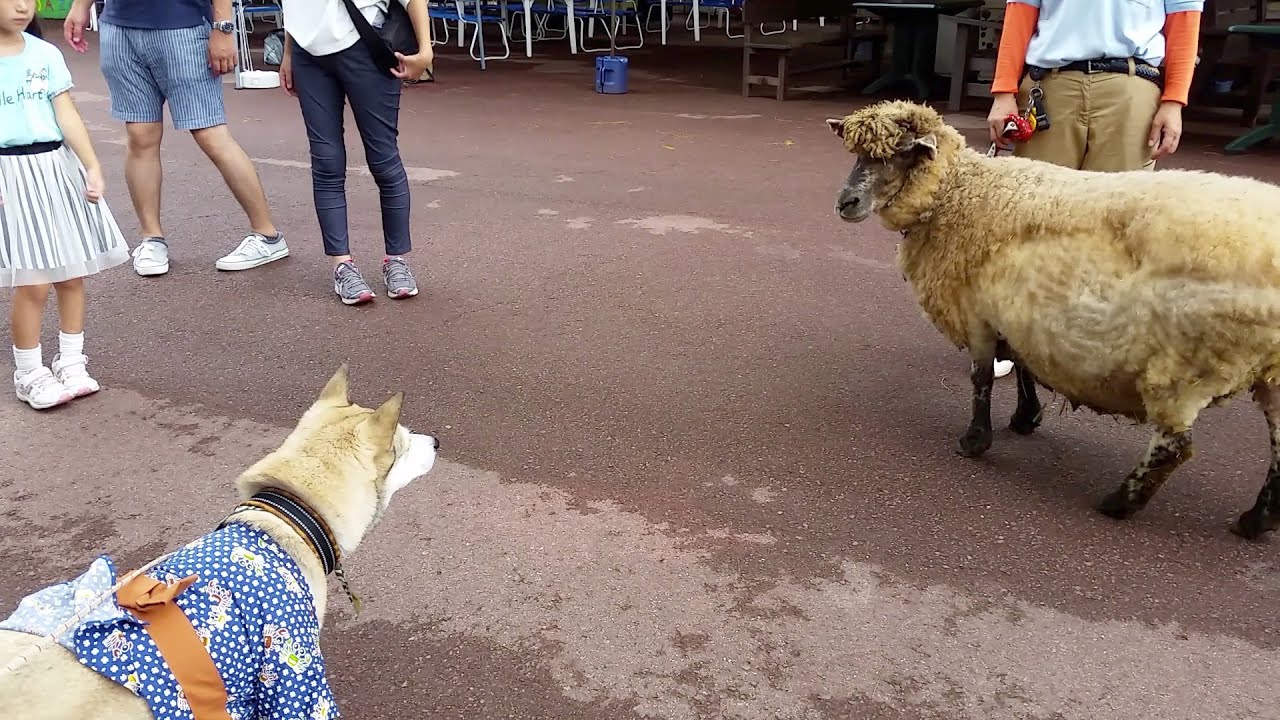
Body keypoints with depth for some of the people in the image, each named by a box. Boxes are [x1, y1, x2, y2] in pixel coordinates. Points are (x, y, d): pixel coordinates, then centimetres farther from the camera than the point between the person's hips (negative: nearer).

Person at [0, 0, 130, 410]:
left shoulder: (45, 54, 4)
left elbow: (67, 115, 0)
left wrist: (92, 167, -10)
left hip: (58, 168, 4)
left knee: (72, 275, 8)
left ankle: (71, 361, 24)